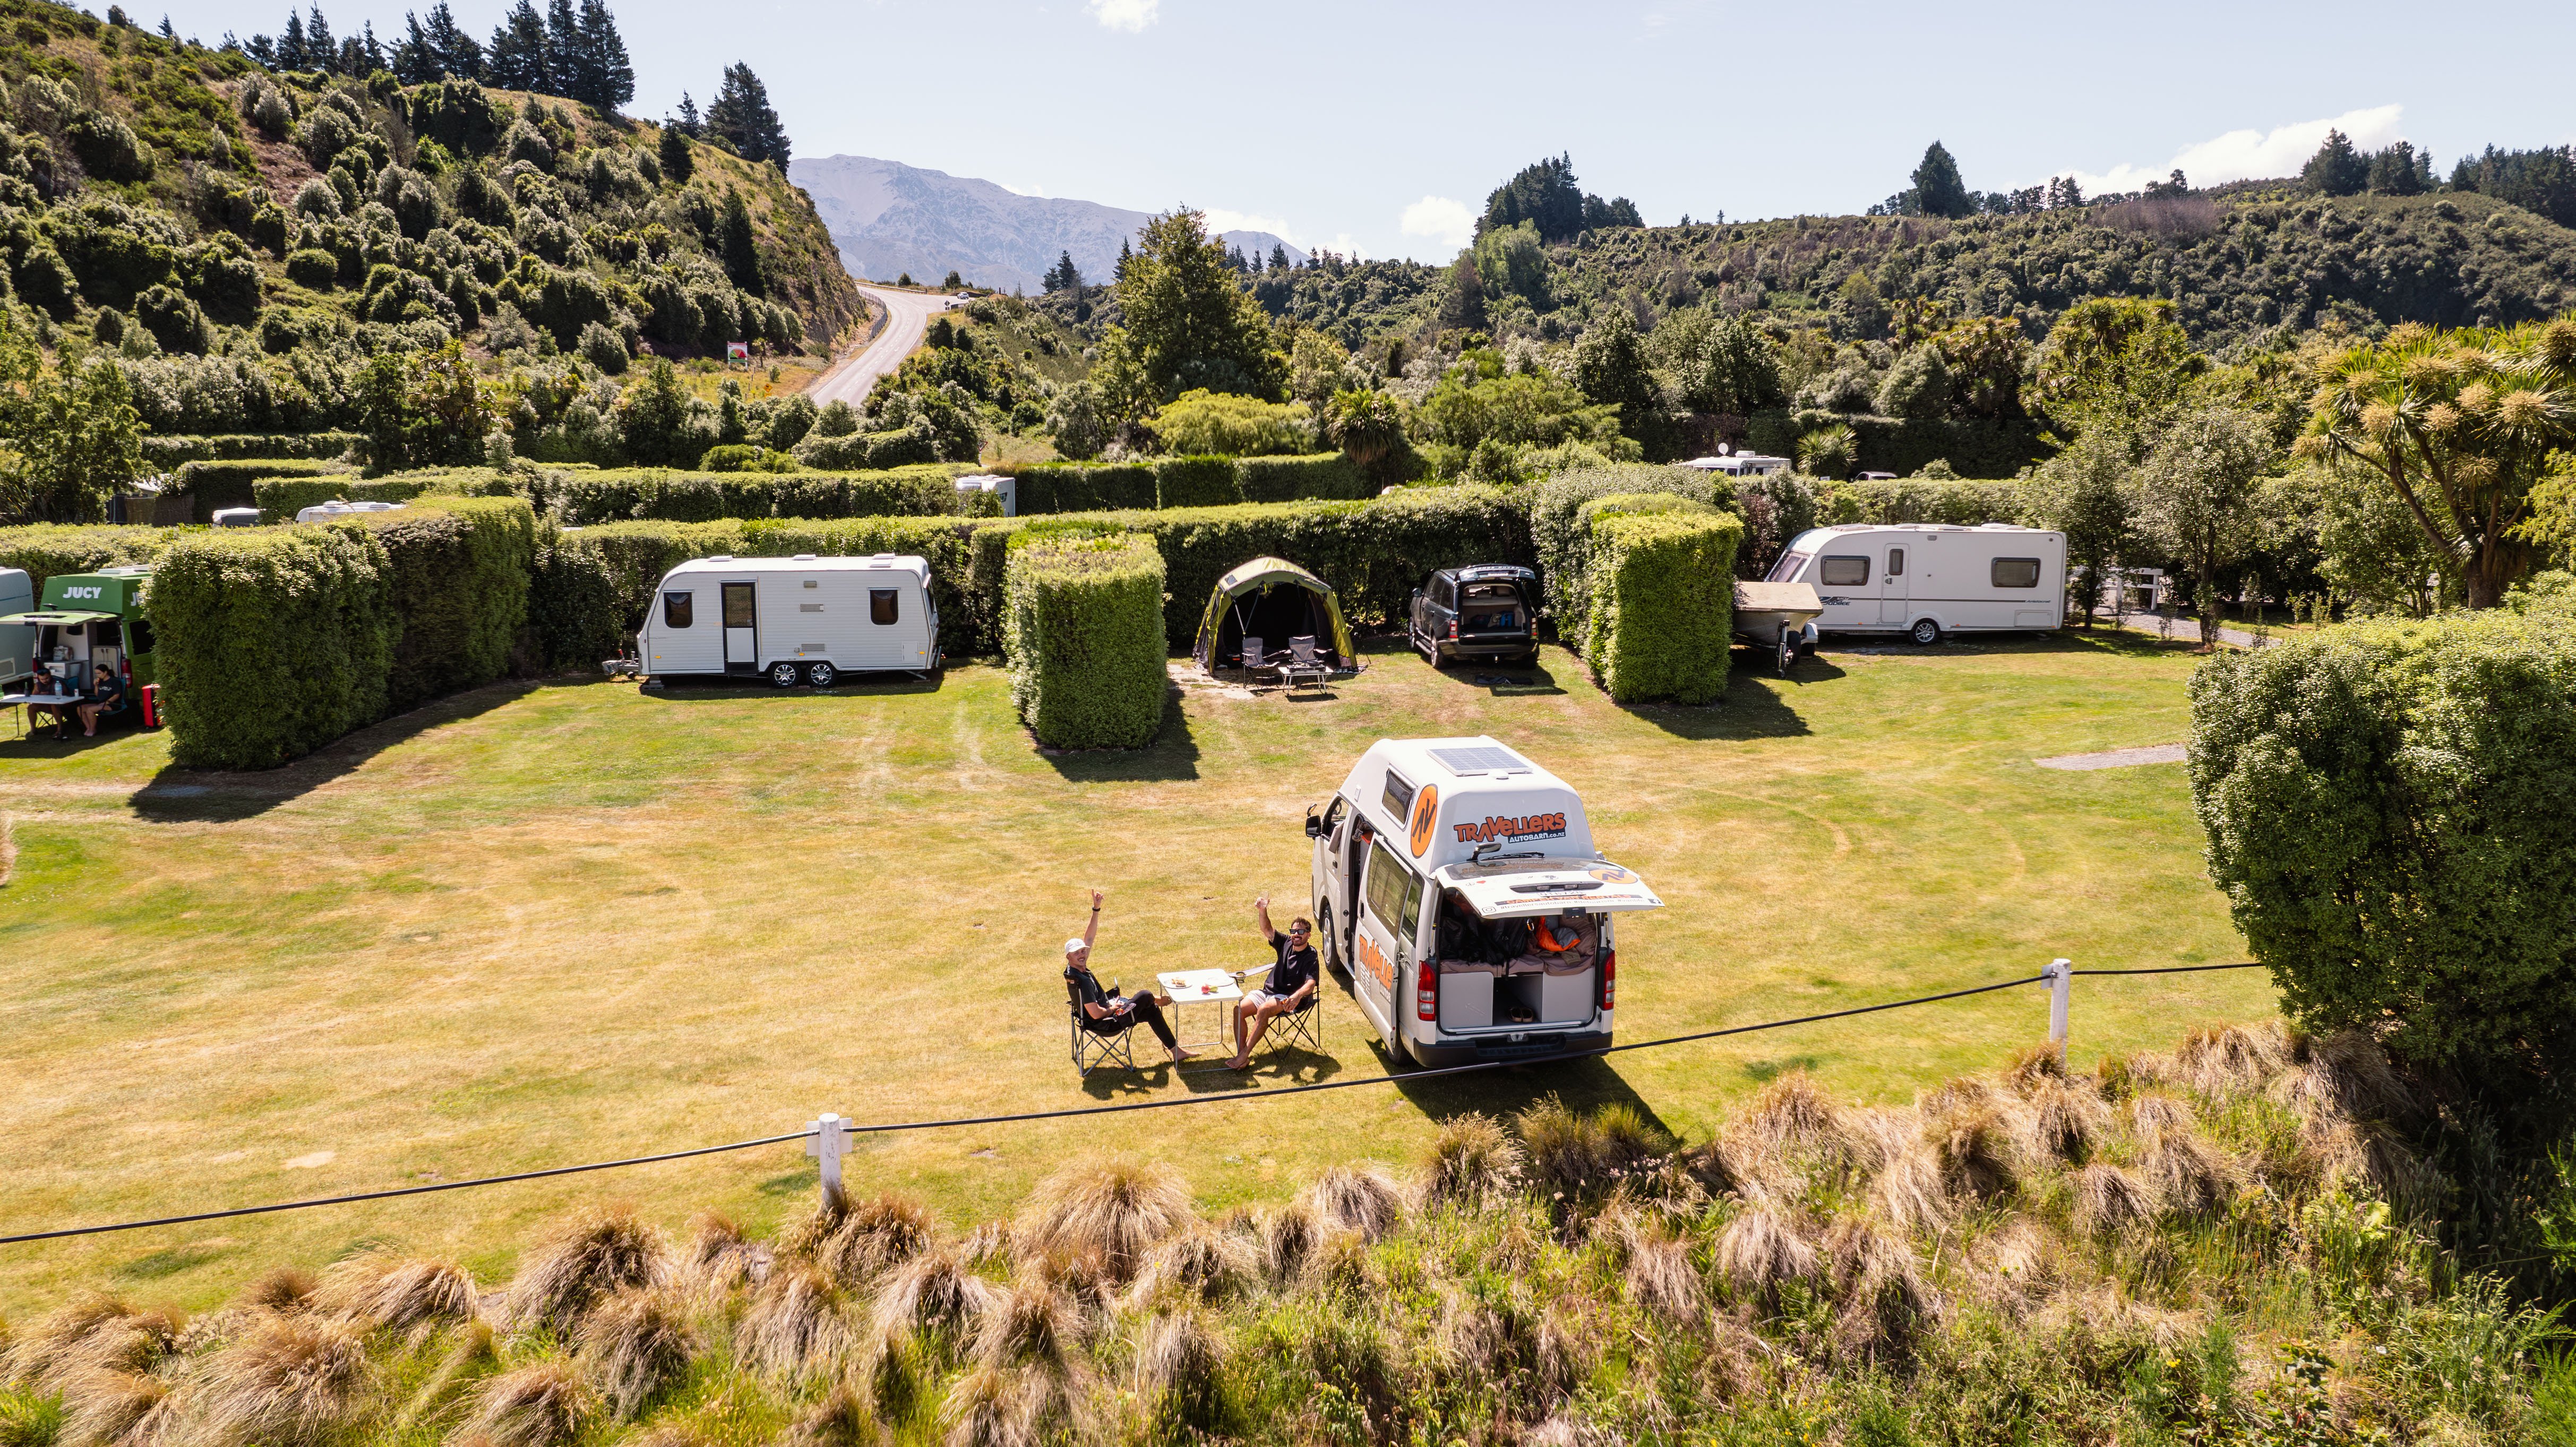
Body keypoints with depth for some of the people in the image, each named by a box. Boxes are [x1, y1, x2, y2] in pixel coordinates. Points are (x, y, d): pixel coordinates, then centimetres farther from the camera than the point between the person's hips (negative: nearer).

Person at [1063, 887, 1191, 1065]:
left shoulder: (1077, 968, -7)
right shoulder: (1081, 981, -33)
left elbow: (1089, 937, -2)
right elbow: (1096, 1014, -35)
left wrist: (1096, 909, -11)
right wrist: (1113, 1009, -14)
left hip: (1107, 1012, 9)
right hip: (1107, 1024, -9)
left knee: (1151, 1010, 15)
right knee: (1145, 996, 1)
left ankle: (1176, 1050, 28)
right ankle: (1159, 1000, 40)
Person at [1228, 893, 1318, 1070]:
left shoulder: (1310, 956, -12)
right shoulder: (1286, 943, 6)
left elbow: (1310, 984, -26)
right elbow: (1267, 930, -3)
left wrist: (1298, 995, -47)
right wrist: (1262, 911, -23)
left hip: (1288, 998, -7)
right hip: (1268, 991, 7)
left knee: (1263, 1011, -35)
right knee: (1239, 1009, -17)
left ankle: (1244, 1055, -33)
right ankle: (1241, 1053, -21)